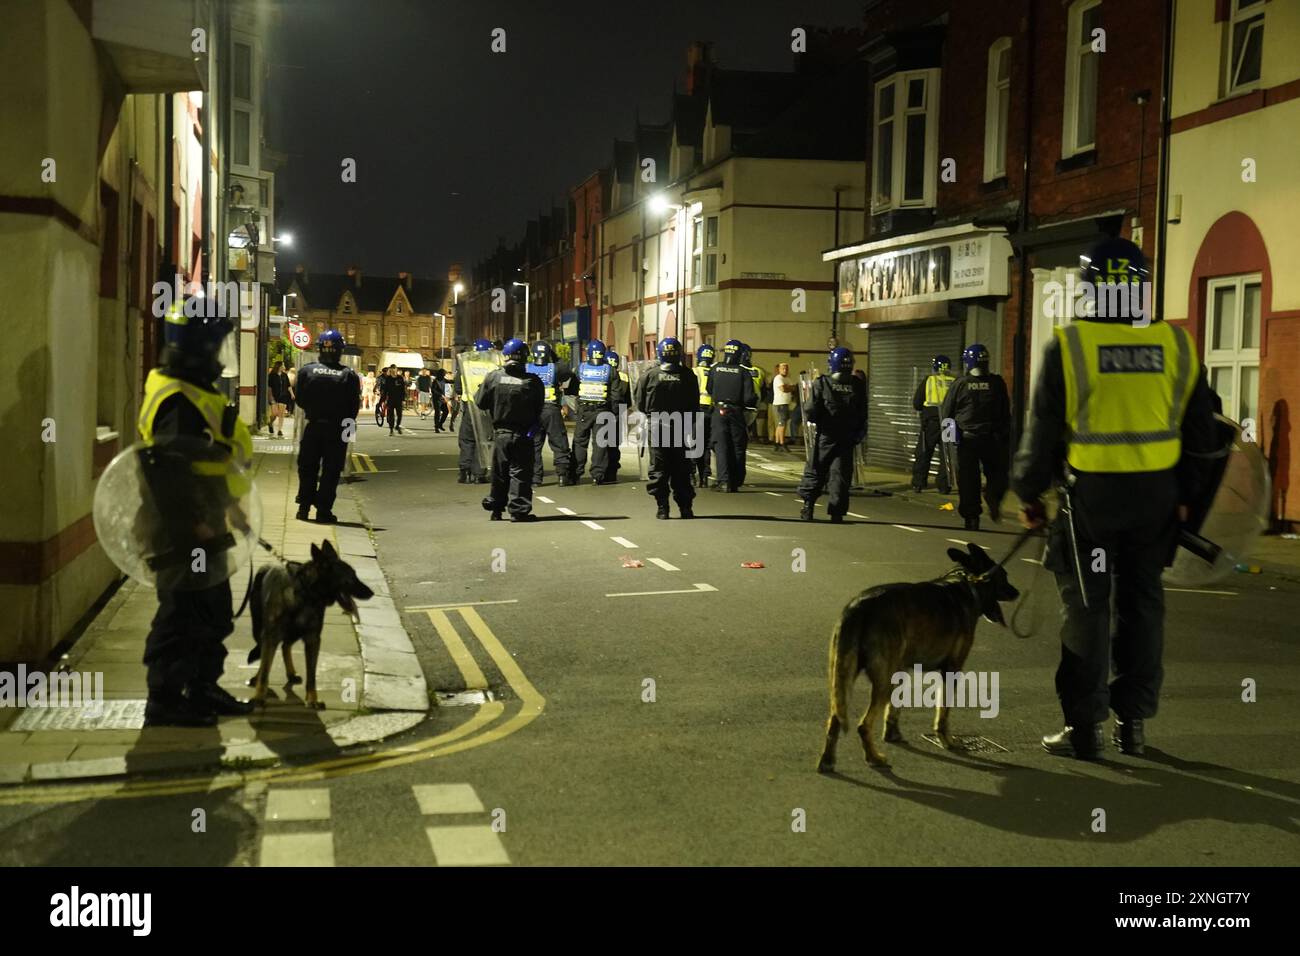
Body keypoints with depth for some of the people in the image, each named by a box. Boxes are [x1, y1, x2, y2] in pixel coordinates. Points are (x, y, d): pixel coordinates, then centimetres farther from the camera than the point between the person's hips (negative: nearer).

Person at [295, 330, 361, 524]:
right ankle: (323, 511, 5)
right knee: (331, 471, 6)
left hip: (313, 426, 1)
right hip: (337, 428, -1)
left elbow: (300, 400, 0)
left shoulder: (307, 371, -6)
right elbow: (354, 406, -5)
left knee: (307, 468, 14)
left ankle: (304, 507, 15)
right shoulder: (349, 375, -9)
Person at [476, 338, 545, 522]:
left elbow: (481, 402, -2)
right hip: (523, 434, -2)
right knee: (520, 472, 5)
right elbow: (539, 409, -5)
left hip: (500, 432, 2)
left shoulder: (493, 377, -9)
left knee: (499, 472, 15)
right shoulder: (533, 381, -13)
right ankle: (519, 510, 3)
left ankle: (496, 508, 22)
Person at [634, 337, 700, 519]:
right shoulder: (688, 376, -6)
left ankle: (662, 507, 2)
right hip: (680, 427, 1)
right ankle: (685, 507, 12)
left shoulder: (650, 375, -8)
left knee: (659, 468, 5)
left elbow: (639, 403, -3)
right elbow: (695, 405, 0)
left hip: (657, 428, -1)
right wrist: (691, 426, 13)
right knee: (681, 469, 10)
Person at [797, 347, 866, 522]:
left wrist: (813, 420, 7)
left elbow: (812, 411, -14)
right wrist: (859, 433, 15)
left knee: (815, 470, 10)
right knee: (841, 474, 5)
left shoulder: (822, 383, -10)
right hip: (847, 437, 2)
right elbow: (863, 414, 3)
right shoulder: (857, 385, -2)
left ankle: (808, 507, 9)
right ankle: (837, 512, 3)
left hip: (826, 436, -2)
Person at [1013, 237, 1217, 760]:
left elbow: (1042, 429, -5)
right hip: (1157, 495, 3)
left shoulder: (1069, 345, -8)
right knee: (1142, 602, 13)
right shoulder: (1175, 345, 2)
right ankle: (1133, 720, 19)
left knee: (1087, 606, 4)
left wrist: (1029, 492, 6)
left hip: (1091, 493, -3)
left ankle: (1086, 725, 6)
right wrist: (1188, 493, 18)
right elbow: (1200, 429, 9)